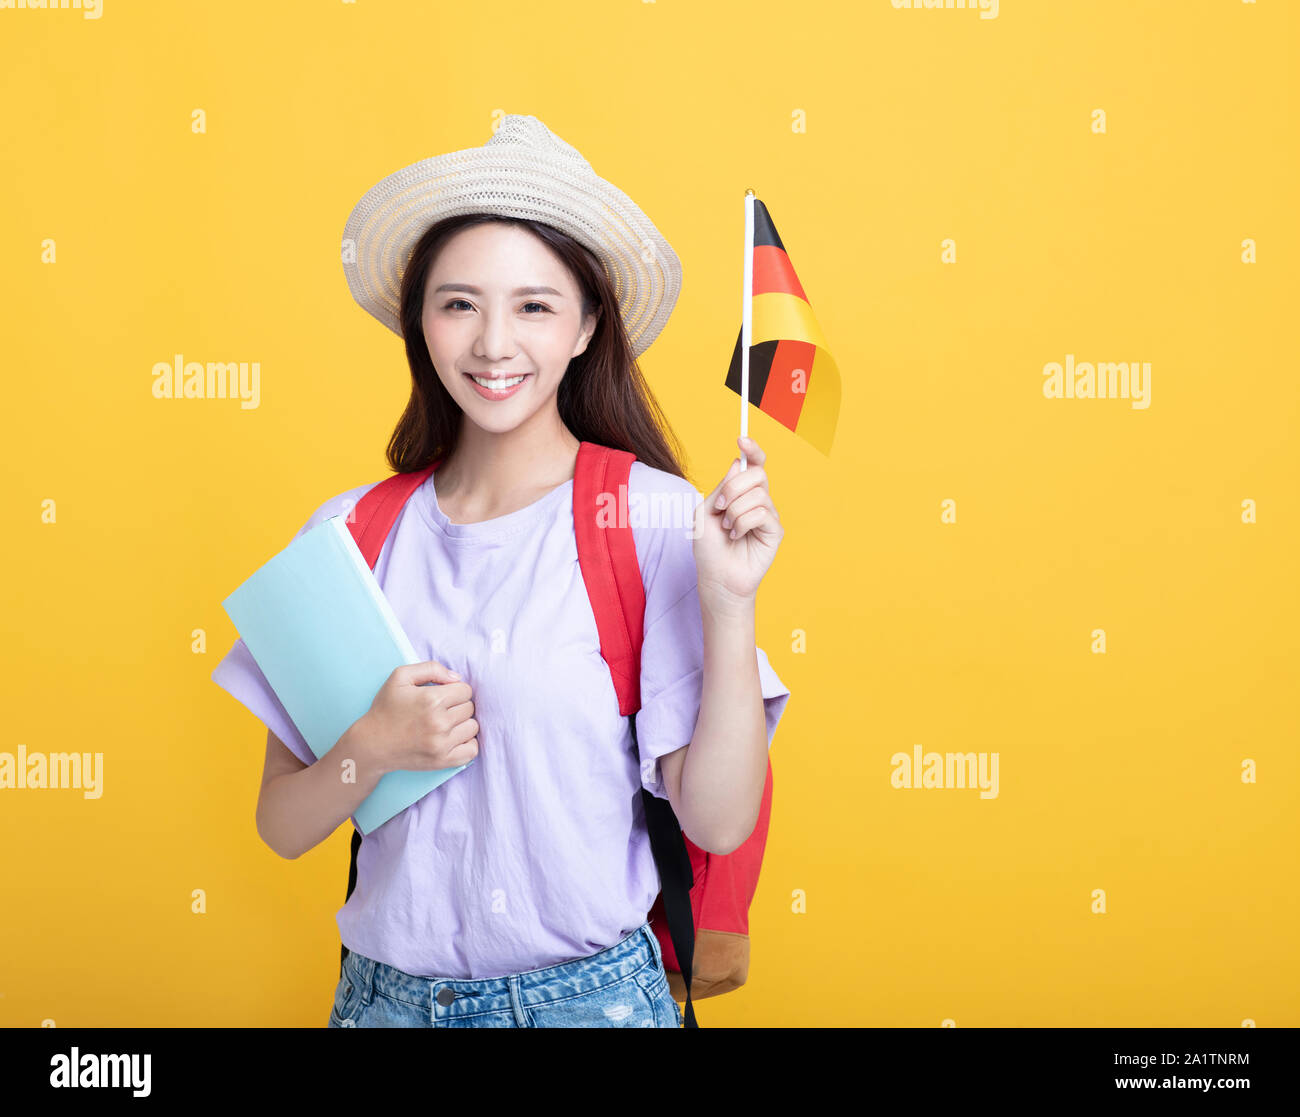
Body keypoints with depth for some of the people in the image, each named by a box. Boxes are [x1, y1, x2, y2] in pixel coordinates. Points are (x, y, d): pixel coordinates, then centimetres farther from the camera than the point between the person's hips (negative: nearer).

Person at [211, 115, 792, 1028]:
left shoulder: (651, 518, -13)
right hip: (385, 989, 3)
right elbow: (282, 826, 2)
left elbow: (718, 822, -14)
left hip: (589, 991, -3)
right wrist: (371, 750, -17)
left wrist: (730, 605, -24)